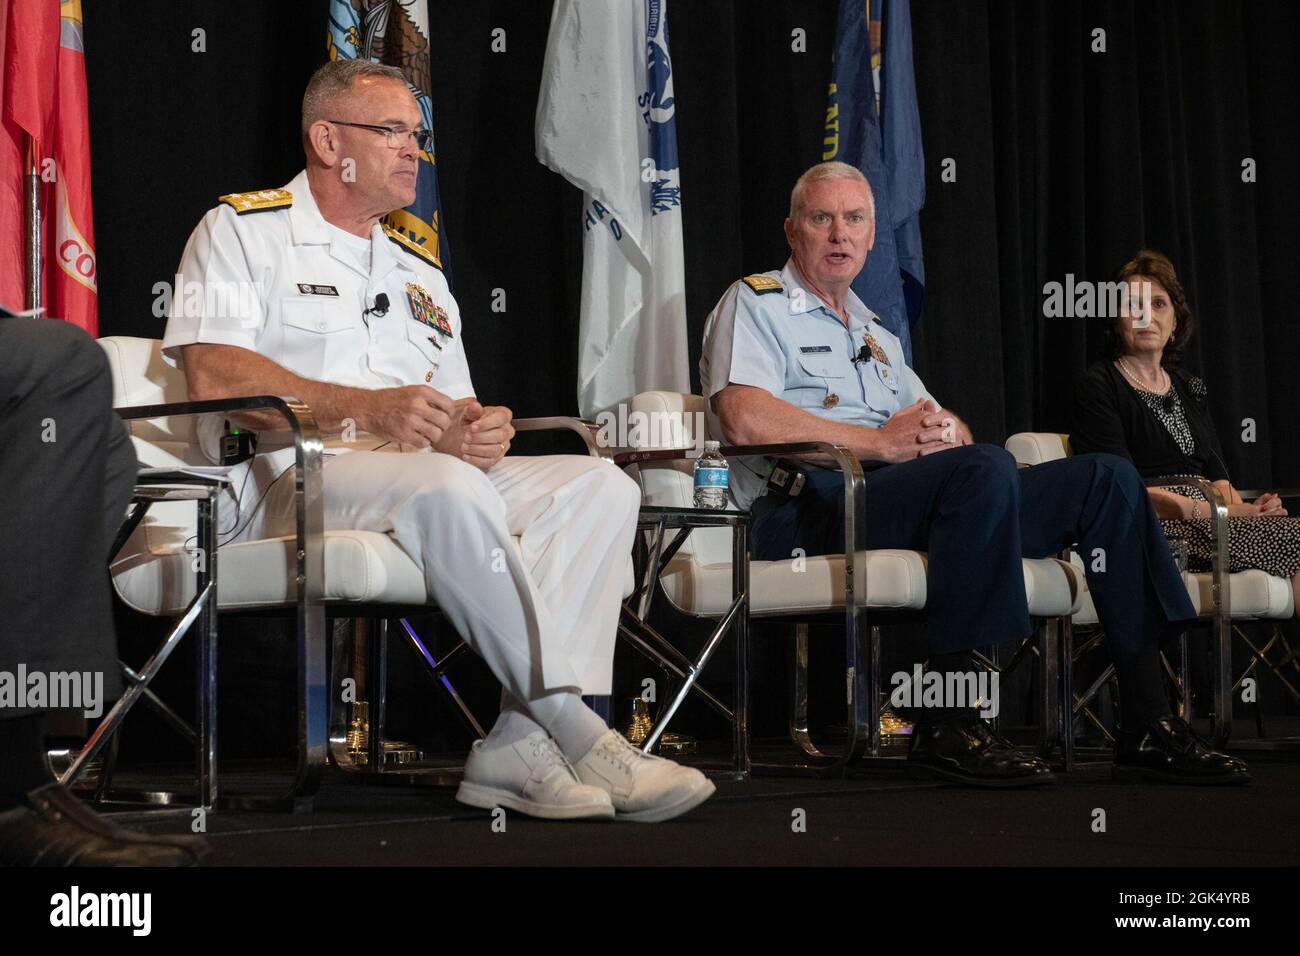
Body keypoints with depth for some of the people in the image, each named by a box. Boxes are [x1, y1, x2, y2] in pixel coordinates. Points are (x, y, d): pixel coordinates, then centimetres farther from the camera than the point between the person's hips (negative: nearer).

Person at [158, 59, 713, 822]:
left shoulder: (418, 269, 28)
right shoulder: (245, 229, 6)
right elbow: (214, 373, -10)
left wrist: (480, 432, -3)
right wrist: (369, 409, -20)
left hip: (425, 476, 7)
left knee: (599, 485, -17)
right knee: (448, 489, -37)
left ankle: (520, 743, -32)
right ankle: (575, 731, -31)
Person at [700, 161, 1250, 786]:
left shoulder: (875, 335, 33)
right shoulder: (755, 303, 8)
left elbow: (946, 426, 25)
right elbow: (747, 418, -12)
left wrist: (946, 430, -2)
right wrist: (882, 442, -14)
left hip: (891, 495, 8)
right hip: (807, 509, -8)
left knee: (1107, 478, -6)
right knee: (987, 468, -35)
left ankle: (1149, 726, -12)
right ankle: (944, 728, -35)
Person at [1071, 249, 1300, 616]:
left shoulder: (1188, 387, 23)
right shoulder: (1098, 386, 1)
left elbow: (1215, 474, 15)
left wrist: (1241, 506, -9)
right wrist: (1217, 512, -19)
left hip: (1207, 522, 6)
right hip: (1153, 531, -6)